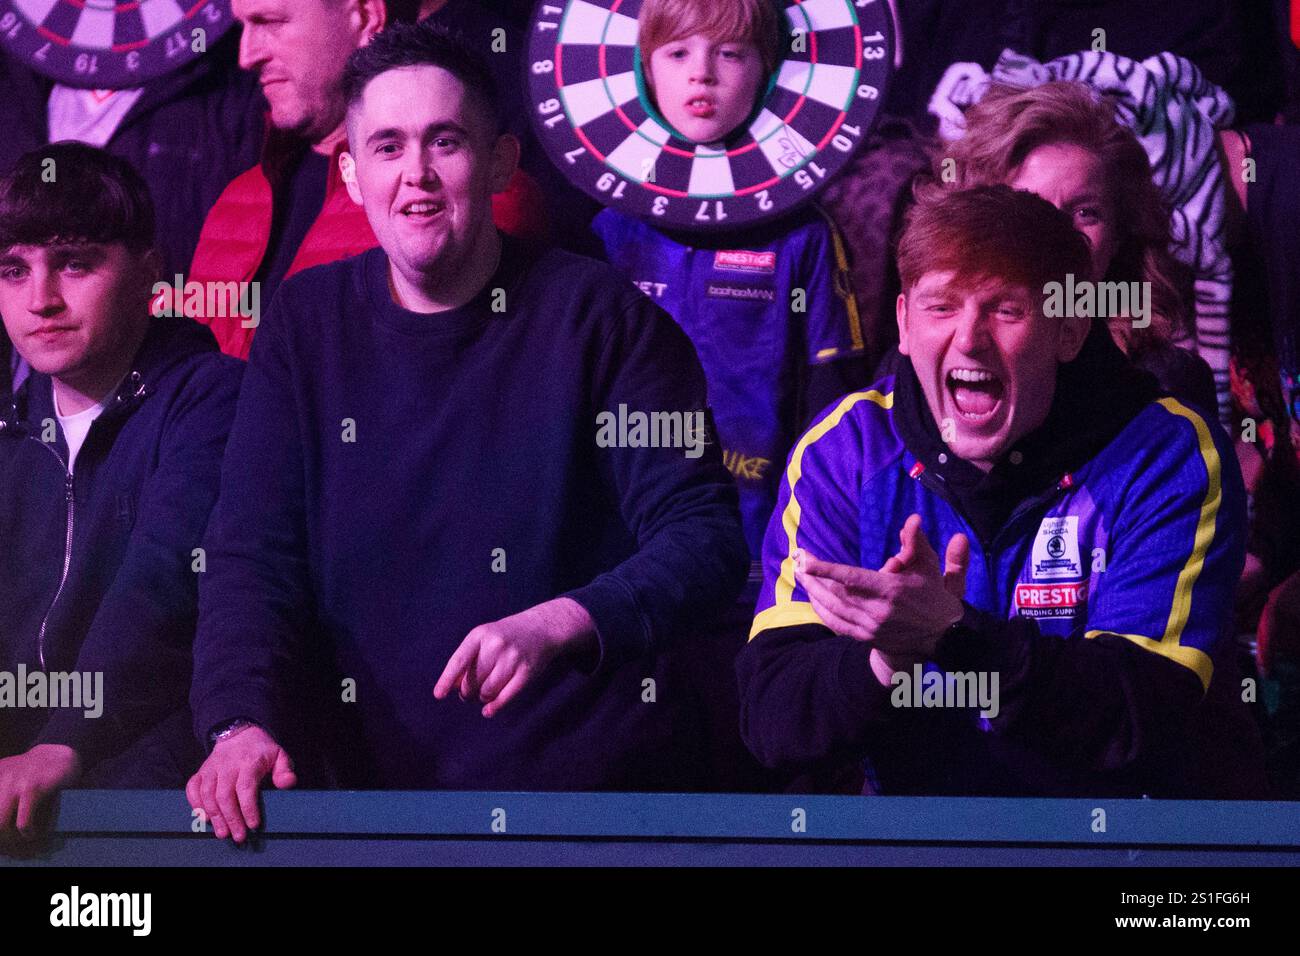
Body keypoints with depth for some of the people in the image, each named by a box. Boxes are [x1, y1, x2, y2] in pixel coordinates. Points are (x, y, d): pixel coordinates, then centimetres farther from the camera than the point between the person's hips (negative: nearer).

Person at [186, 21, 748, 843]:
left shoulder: (601, 317, -1)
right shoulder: (308, 323, 9)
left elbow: (706, 537, -6)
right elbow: (254, 552, 5)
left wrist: (554, 626, -24)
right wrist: (241, 723, -14)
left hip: (603, 782, -3)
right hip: (391, 790, 3)